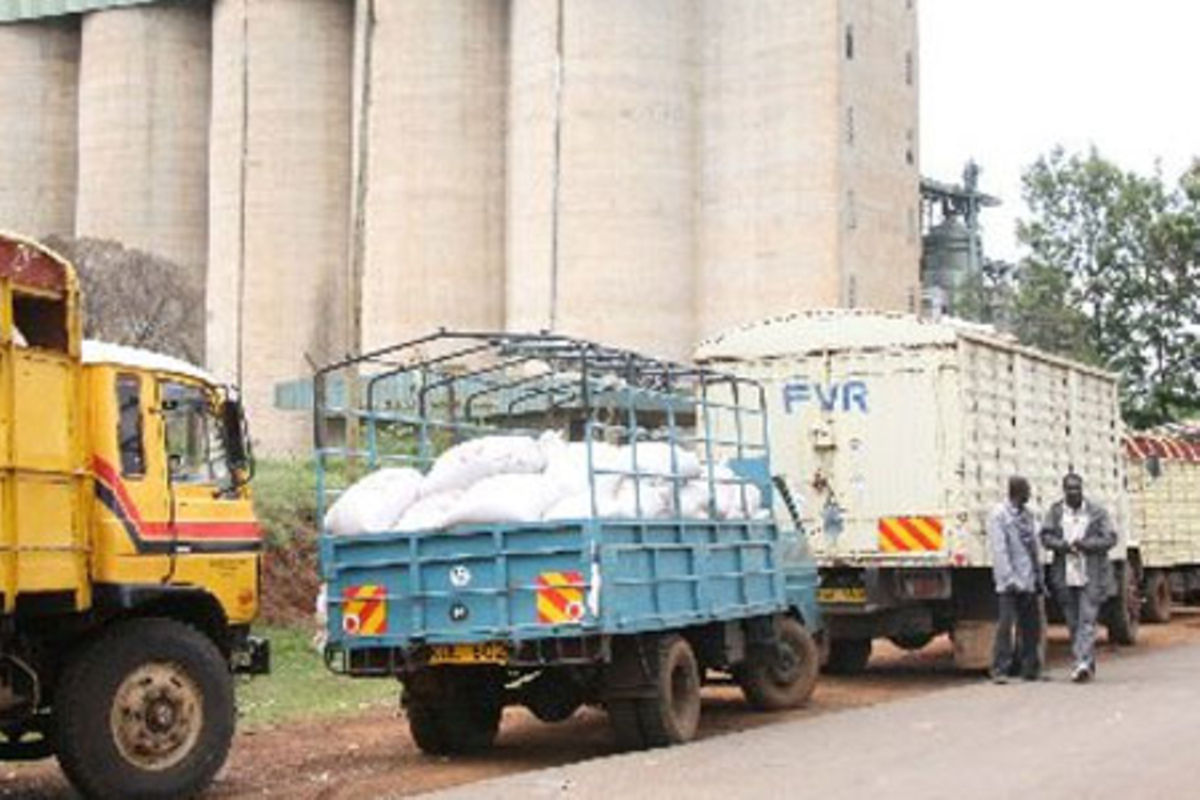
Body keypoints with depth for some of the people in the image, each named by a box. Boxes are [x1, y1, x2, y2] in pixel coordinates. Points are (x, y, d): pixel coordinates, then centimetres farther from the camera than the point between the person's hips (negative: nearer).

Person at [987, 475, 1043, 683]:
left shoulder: (1028, 515, 15)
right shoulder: (998, 515, -6)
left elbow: (1034, 547, 18)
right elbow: (999, 550, -12)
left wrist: (1040, 577, 14)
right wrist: (1009, 578, -17)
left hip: (1029, 581, 7)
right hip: (1010, 583, -7)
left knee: (1032, 626, 9)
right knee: (1006, 624, -10)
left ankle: (1030, 668, 18)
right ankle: (1000, 670, -6)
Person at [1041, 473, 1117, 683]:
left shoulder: (1097, 512, 3)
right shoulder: (1055, 511, 9)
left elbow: (1110, 538, -2)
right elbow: (1046, 537, 1)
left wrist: (1084, 544, -15)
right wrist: (1065, 545, -17)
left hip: (1092, 577, -3)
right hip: (1065, 577, 3)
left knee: (1087, 620, -13)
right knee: (1073, 623, 6)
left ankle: (1083, 663, -21)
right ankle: (1089, 665, 16)